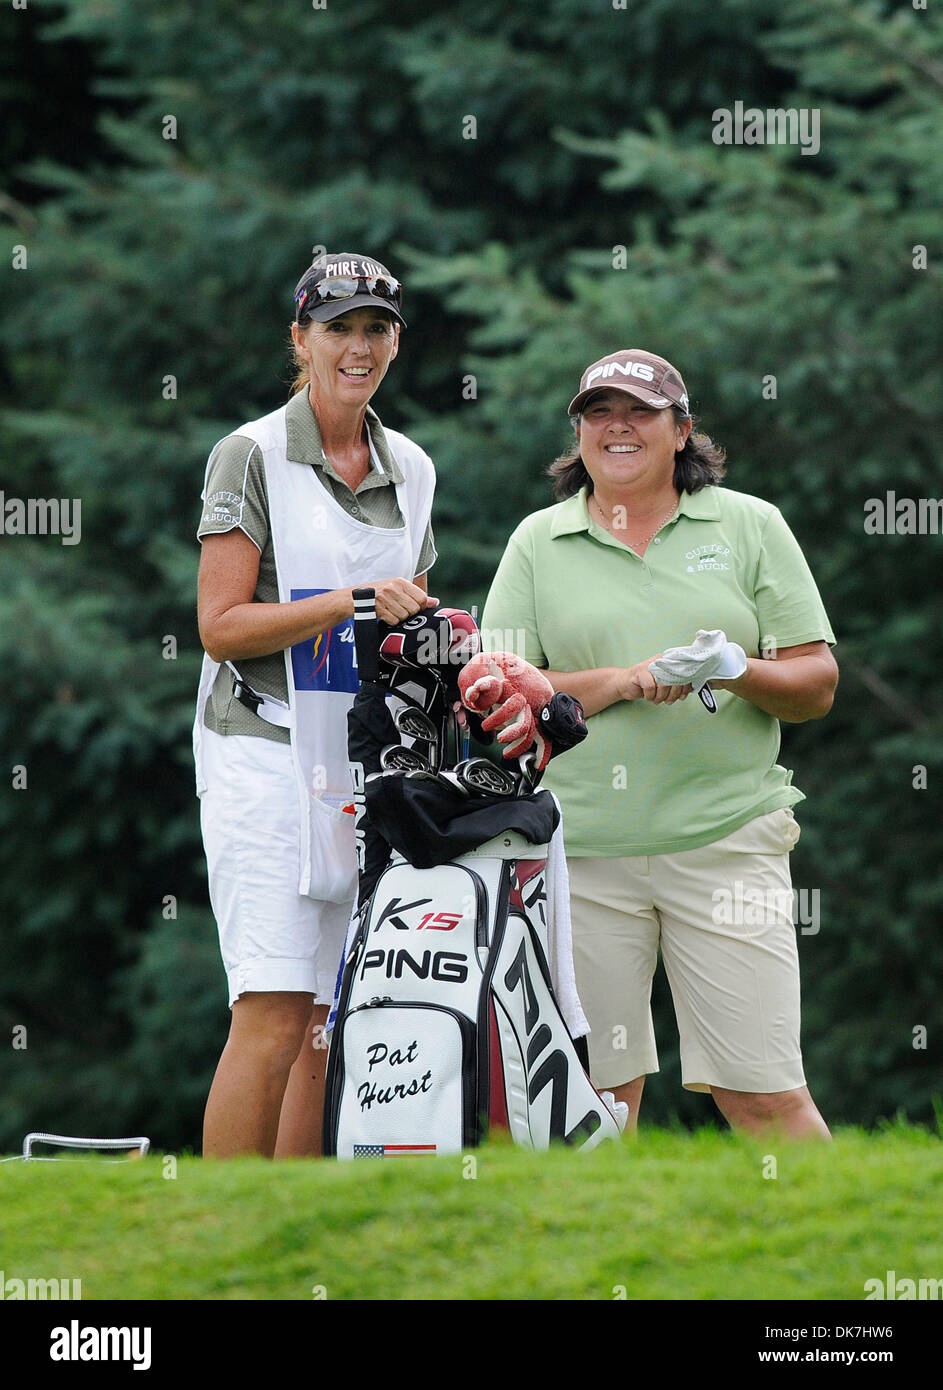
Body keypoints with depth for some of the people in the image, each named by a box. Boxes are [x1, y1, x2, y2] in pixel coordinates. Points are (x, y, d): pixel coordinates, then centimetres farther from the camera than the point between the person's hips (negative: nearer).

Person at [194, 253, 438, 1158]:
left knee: (332, 1031, 2)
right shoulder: (253, 455, -1)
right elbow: (222, 627, -8)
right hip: (268, 752, -6)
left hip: (372, 768, 6)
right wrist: (347, 602, -17)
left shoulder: (410, 470, 17)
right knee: (275, 1018, -16)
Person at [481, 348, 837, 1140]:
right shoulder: (538, 542, 12)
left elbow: (817, 685, 7)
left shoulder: (751, 527, 10)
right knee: (598, 1092, 3)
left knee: (763, 1096, -7)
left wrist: (740, 673, -13)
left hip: (724, 835, -1)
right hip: (581, 850, 1)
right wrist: (618, 682, -10)